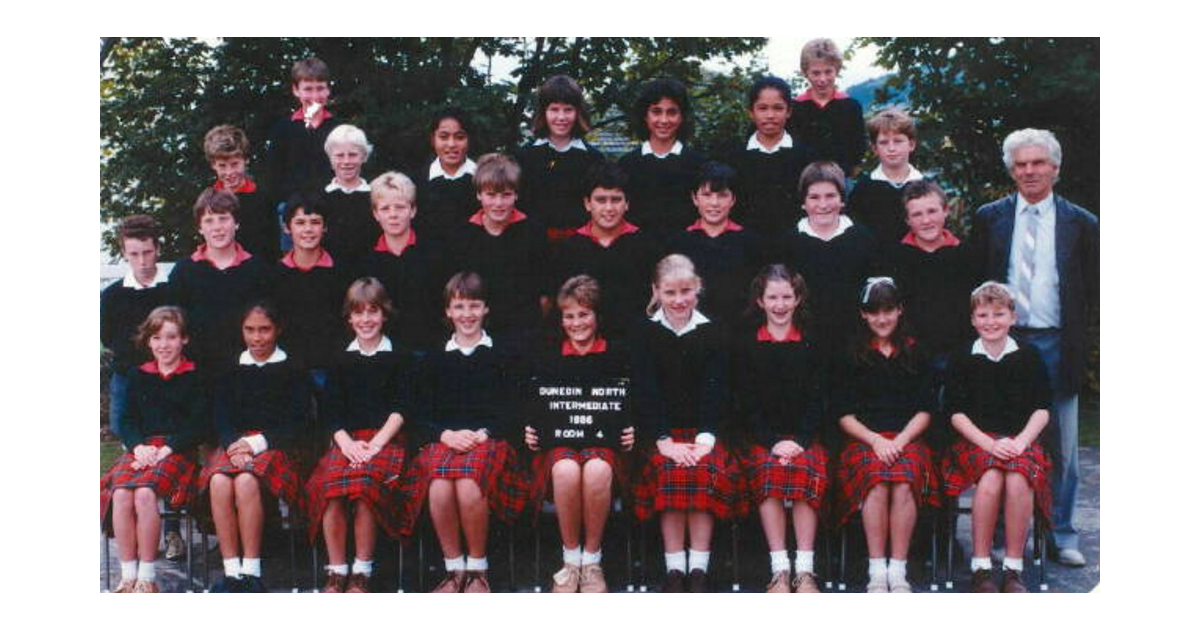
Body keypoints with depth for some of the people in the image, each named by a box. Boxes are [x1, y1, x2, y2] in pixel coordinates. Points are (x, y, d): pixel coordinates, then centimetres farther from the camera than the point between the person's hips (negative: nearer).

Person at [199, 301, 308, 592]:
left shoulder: (291, 370, 13)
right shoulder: (231, 371, 23)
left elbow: (296, 421, 3)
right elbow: (220, 417, 12)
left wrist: (258, 442, -11)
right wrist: (234, 444, -10)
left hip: (275, 447, -3)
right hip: (234, 444, 3)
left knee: (246, 481, -36)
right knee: (219, 482, -32)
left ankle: (251, 573, -31)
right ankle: (231, 572, -31)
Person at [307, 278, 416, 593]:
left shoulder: (400, 358, 12)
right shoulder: (342, 361, 19)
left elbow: (401, 409, 2)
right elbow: (331, 412, 11)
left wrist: (375, 444, -12)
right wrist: (347, 443, -8)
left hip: (386, 440, -2)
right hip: (347, 440, 2)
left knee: (364, 482, -34)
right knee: (332, 484, -30)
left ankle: (362, 573, -25)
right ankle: (336, 572, -22)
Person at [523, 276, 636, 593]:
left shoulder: (617, 355, 12)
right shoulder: (548, 358, 15)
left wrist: (631, 431, -9)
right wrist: (530, 431, -4)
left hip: (604, 438, -1)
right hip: (558, 439, 1)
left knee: (597, 471, -38)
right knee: (566, 471, -37)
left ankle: (592, 558, -19)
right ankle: (570, 558, -18)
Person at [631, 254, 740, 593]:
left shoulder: (710, 333, 8)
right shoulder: (647, 333, 5)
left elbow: (716, 389, 0)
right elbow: (646, 391, -4)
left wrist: (705, 438, -14)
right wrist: (664, 440, -16)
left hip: (702, 431, 1)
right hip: (662, 431, -1)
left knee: (705, 470, -28)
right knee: (672, 472, -29)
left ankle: (698, 569, -23)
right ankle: (674, 570, -24)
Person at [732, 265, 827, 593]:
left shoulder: (810, 345, 11)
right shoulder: (747, 345, 9)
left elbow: (816, 401, 6)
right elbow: (745, 403, 2)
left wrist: (799, 441, -11)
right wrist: (773, 442, -12)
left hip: (804, 438, 1)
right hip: (760, 438, 0)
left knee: (806, 469, -31)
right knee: (768, 468, -32)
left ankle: (805, 570, -31)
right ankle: (779, 569, -32)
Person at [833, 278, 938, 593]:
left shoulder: (915, 354, 16)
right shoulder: (852, 356, 13)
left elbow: (925, 411, 10)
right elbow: (844, 415, 7)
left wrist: (899, 441, -7)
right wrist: (875, 440, -8)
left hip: (907, 440, 1)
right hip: (863, 440, -1)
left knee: (904, 483, -32)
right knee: (877, 482, -33)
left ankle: (898, 571, -29)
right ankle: (876, 571, -30)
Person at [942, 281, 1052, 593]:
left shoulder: (1029, 356, 10)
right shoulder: (963, 360, 9)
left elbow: (1042, 409, 6)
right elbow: (956, 412, 2)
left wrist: (1020, 441, -12)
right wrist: (990, 443, -12)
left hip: (1022, 441, 1)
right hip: (975, 441, -1)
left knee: (1018, 481, -33)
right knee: (990, 480, -33)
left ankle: (1013, 570, -23)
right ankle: (980, 568, -24)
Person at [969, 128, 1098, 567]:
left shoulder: (1081, 224, 6)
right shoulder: (989, 219, 7)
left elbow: (1094, 291, 9)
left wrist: (1078, 334, -1)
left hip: (1056, 346, 0)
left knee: (1061, 447, 5)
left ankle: (1060, 537, 15)